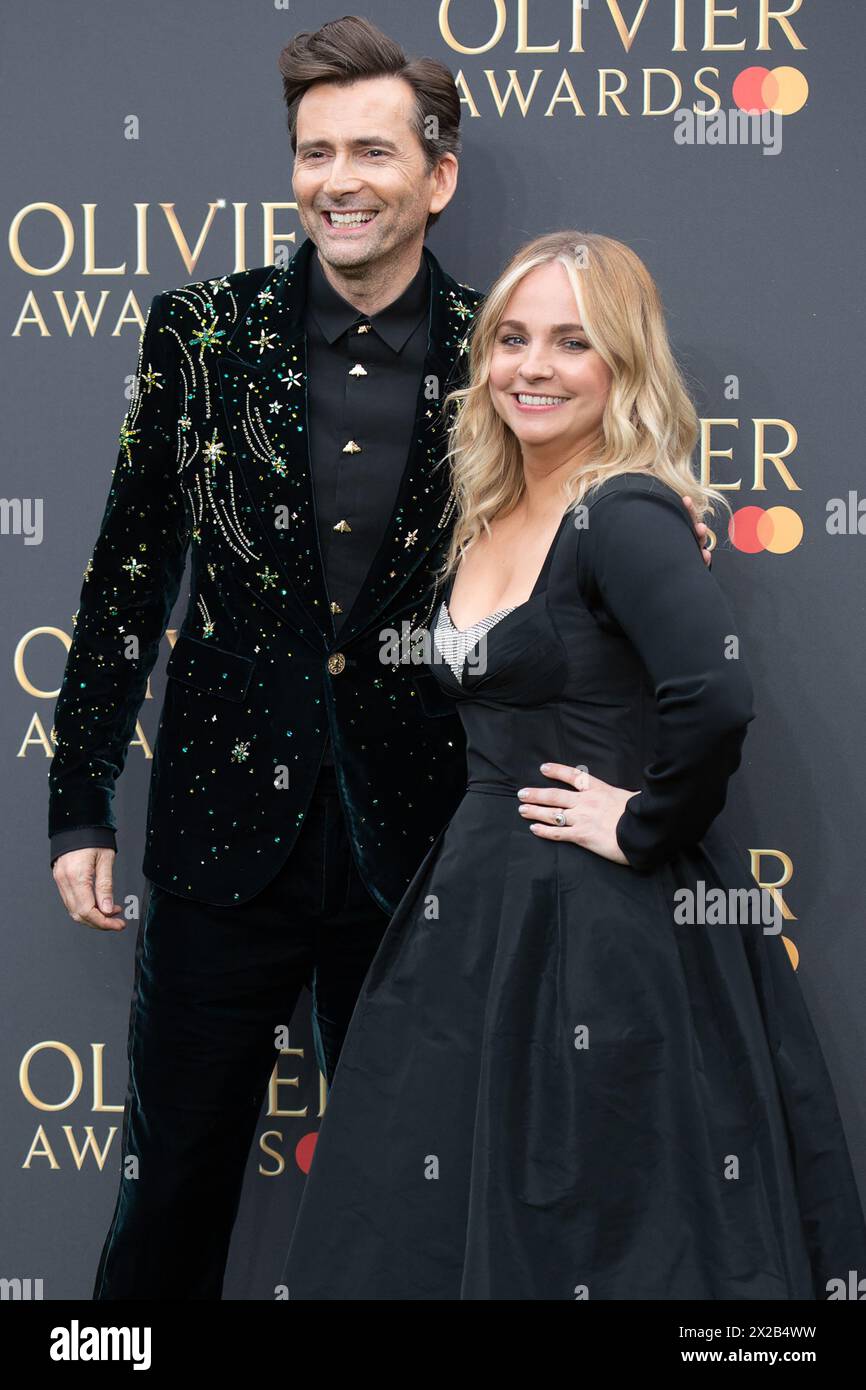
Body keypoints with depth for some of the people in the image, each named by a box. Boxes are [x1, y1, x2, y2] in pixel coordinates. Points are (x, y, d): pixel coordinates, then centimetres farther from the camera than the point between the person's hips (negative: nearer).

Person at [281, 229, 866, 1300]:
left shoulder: (625, 516, -16)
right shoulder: (488, 519, 10)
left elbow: (715, 700, -32)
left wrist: (646, 829, -19)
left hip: (608, 929, -8)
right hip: (480, 907, 8)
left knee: (595, 1238, 4)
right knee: (440, 1234, 15)